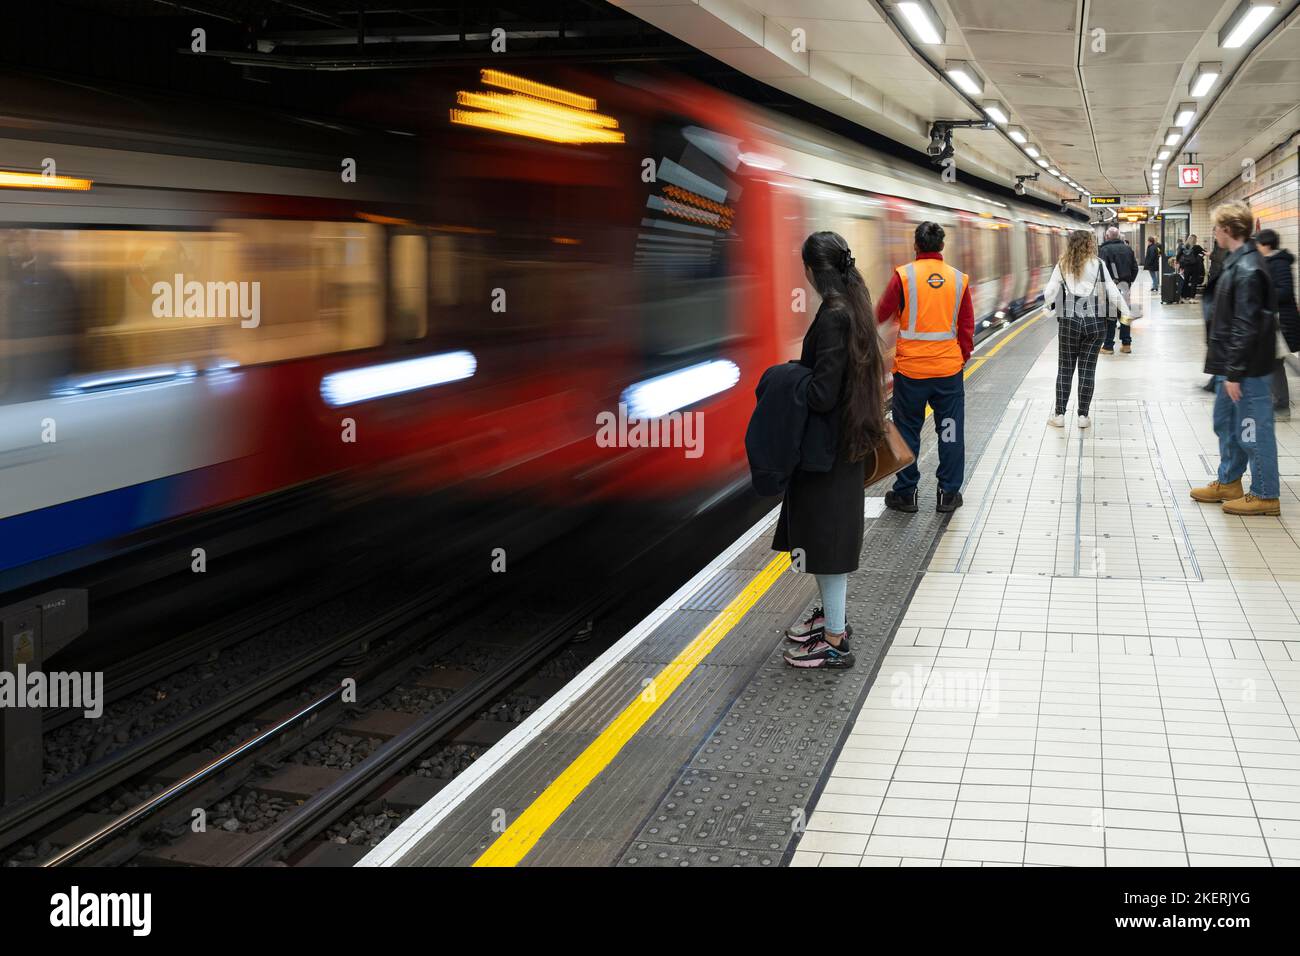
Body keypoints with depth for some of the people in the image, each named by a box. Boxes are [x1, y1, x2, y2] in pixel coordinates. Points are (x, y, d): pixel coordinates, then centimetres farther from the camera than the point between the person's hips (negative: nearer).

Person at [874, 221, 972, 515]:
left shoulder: (903, 275, -8)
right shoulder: (958, 279, 1)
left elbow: (882, 315, 1)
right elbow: (967, 325, 5)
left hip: (910, 369, -2)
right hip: (949, 367, 2)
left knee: (907, 432, 10)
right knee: (950, 431, 10)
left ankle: (905, 494, 16)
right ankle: (949, 495, 15)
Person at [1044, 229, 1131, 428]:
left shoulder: (1062, 265, 2)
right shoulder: (1098, 264, -3)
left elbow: (1049, 293, 3)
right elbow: (1112, 292, -3)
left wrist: (1052, 308, 23)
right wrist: (1125, 311, 8)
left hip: (1068, 322, 1)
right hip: (1095, 322, -1)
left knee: (1065, 368, 9)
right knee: (1088, 369, 6)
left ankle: (1059, 415, 10)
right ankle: (1083, 416, 9)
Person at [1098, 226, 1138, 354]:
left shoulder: (1104, 249, -10)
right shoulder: (1127, 249, 9)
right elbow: (1135, 268, 11)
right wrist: (1129, 282, 17)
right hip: (1125, 286, 5)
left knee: (1109, 316, -1)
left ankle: (1108, 346, 1)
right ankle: (1126, 344, 18)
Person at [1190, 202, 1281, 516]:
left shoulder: (1247, 269, -21)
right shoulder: (1237, 263, 9)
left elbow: (1246, 327, -23)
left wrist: (1235, 373, -21)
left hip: (1247, 369, -10)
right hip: (1230, 365, 10)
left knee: (1253, 431, 1)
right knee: (1225, 423, 20)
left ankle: (1265, 495, 12)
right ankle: (1228, 482, 34)